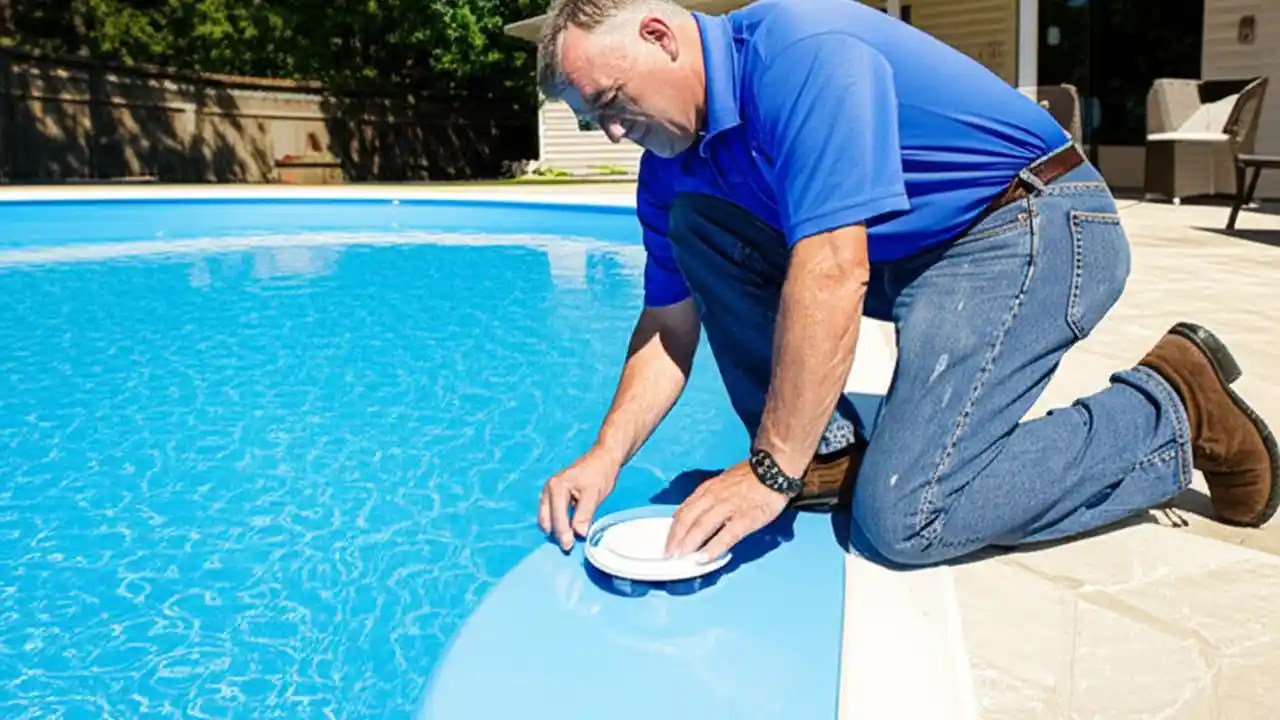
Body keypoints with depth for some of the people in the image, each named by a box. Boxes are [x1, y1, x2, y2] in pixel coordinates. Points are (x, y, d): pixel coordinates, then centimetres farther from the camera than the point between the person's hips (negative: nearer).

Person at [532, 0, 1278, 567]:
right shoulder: (672, 162, 2)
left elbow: (834, 273, -31)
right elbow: (671, 325, 6)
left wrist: (770, 472, -28)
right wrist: (605, 459, -6)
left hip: (1034, 229, -8)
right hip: (905, 258, 8)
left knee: (905, 516, -20)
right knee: (695, 223, -1)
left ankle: (1174, 410, -1)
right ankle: (828, 451, 2)